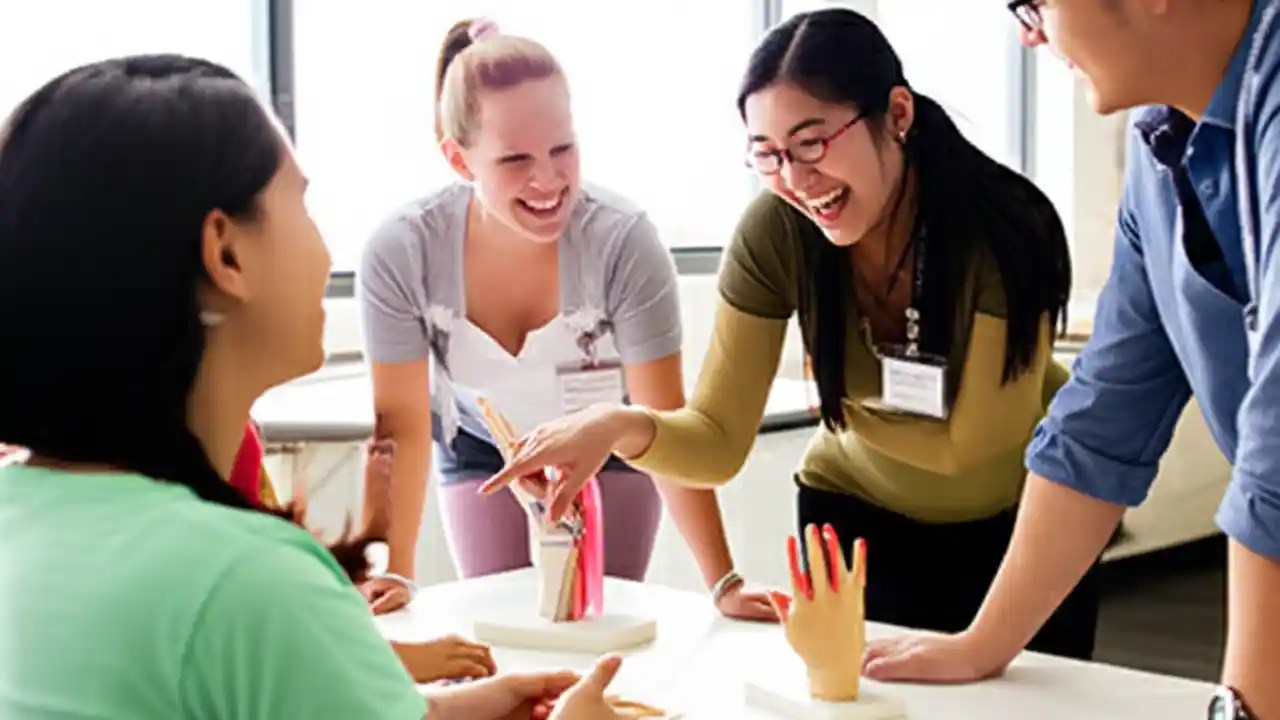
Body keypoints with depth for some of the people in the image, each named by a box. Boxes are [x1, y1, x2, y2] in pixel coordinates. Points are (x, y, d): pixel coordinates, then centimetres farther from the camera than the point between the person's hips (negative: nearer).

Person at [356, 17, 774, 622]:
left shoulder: (623, 240, -33)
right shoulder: (399, 254, -30)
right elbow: (400, 424, -19)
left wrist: (724, 584, -32)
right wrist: (391, 573, -25)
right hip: (481, 453, 1)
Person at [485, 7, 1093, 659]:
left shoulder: (1006, 226, -29)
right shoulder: (774, 233, -23)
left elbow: (971, 442, -22)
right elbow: (719, 442, -22)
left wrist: (848, 406, -13)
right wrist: (619, 426, -40)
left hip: (1024, 515, -1)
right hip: (862, 516, 2)